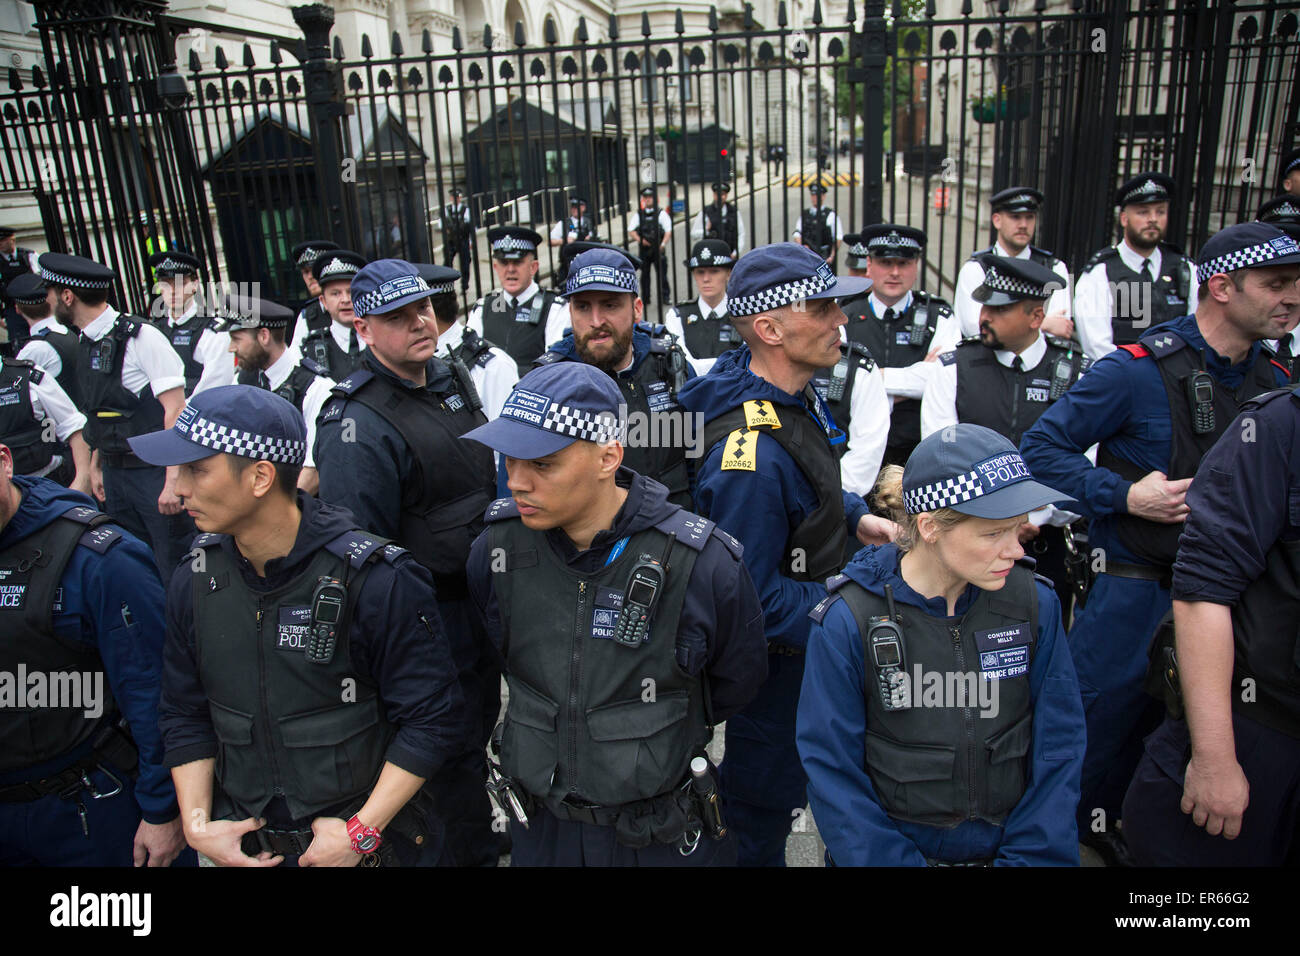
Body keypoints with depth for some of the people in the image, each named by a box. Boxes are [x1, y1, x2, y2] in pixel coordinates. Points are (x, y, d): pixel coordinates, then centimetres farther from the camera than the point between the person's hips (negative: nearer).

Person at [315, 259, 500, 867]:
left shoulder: (451, 378, 4)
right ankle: (472, 851, 31)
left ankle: (477, 830, 48)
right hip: (432, 613, -9)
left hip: (480, 598, 9)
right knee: (453, 746, 9)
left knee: (480, 718, 25)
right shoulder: (358, 423, -24)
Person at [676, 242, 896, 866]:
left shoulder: (793, 392, -3)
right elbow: (753, 598, -30)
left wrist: (855, 517, 3)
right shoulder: (752, 453, -36)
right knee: (763, 807, 15)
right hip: (774, 657, -9)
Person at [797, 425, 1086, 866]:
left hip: (1007, 847, 2)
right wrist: (893, 861, -15)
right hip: (893, 849, -1)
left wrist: (1031, 857, -6)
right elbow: (832, 771, -8)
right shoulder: (847, 622, -12)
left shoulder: (1035, 603, -3)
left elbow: (1058, 751, 1)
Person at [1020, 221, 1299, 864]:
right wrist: (1125, 495, -20)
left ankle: (1097, 818, 41)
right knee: (1099, 711, 5)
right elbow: (1041, 446, -13)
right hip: (1135, 584, -6)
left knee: (1145, 716, 18)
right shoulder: (1139, 370, -15)